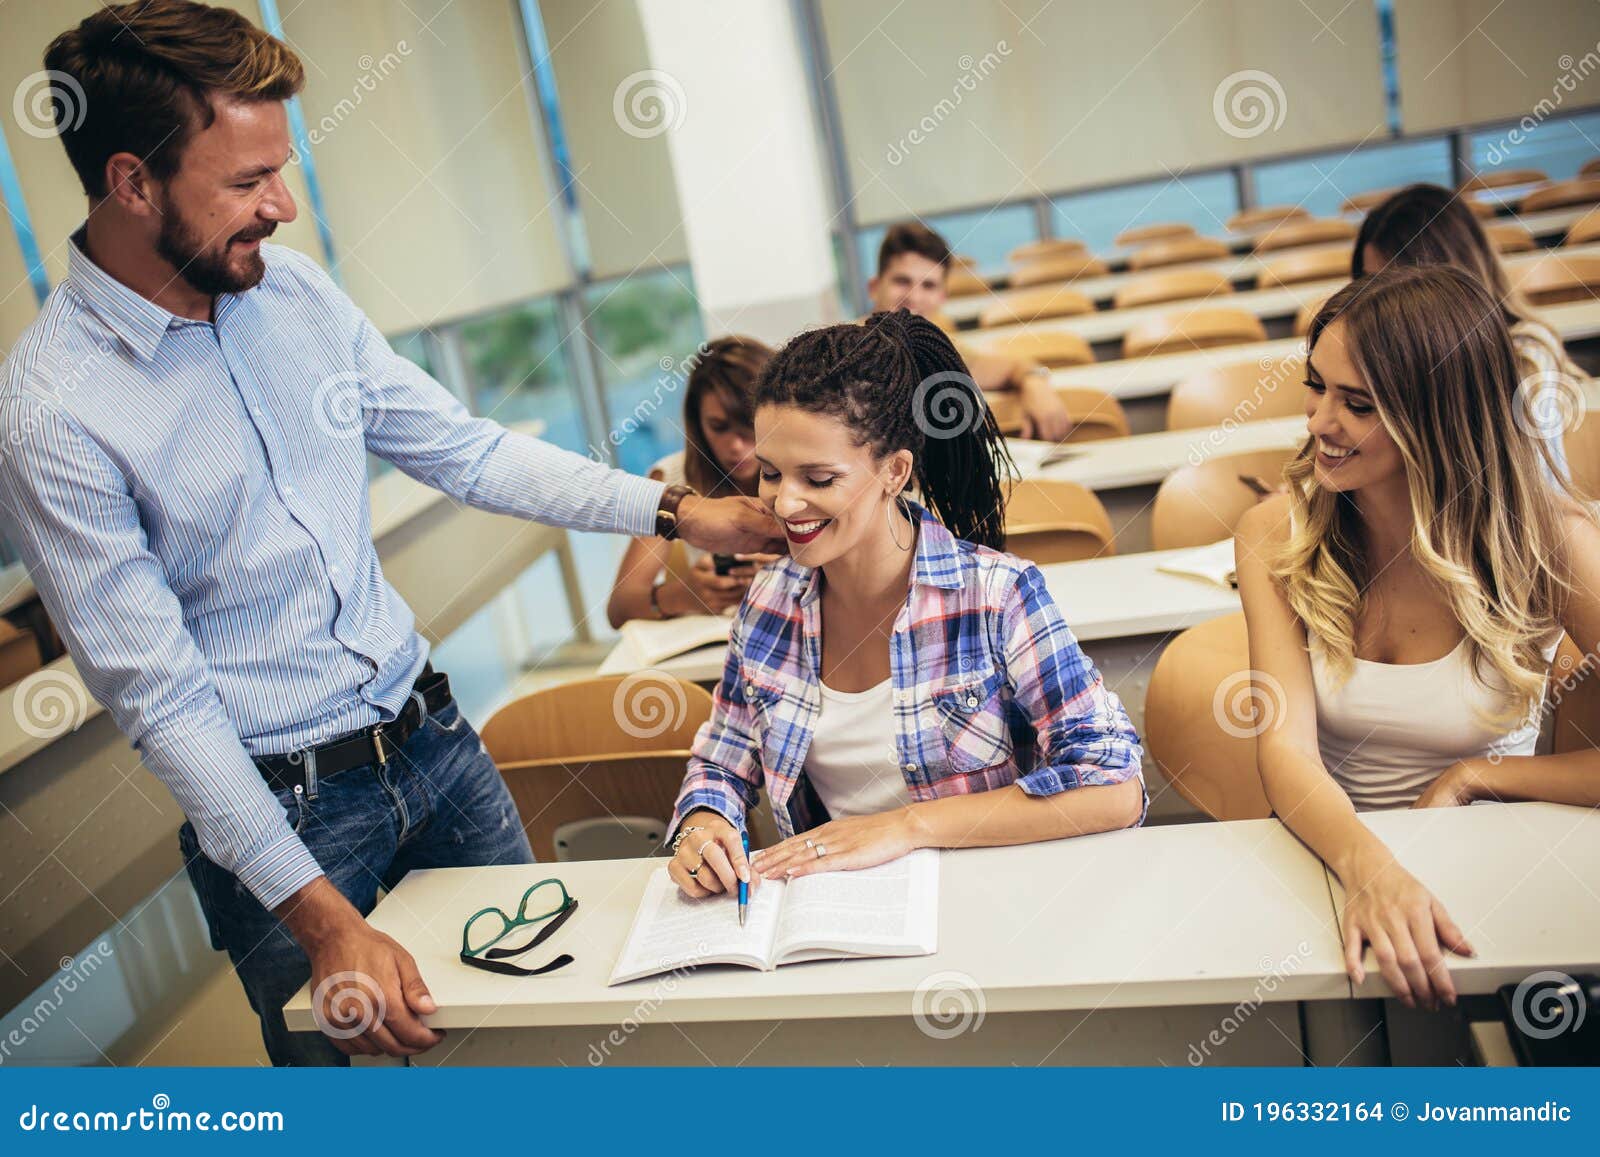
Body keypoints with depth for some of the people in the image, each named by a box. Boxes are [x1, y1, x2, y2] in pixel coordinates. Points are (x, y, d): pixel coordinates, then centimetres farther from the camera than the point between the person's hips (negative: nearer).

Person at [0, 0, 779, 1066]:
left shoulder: (295, 290, -1)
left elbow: (463, 450, 5)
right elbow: (156, 694, -18)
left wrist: (676, 513, -1)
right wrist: (317, 912, -20)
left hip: (432, 734, 6)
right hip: (276, 801, -5)